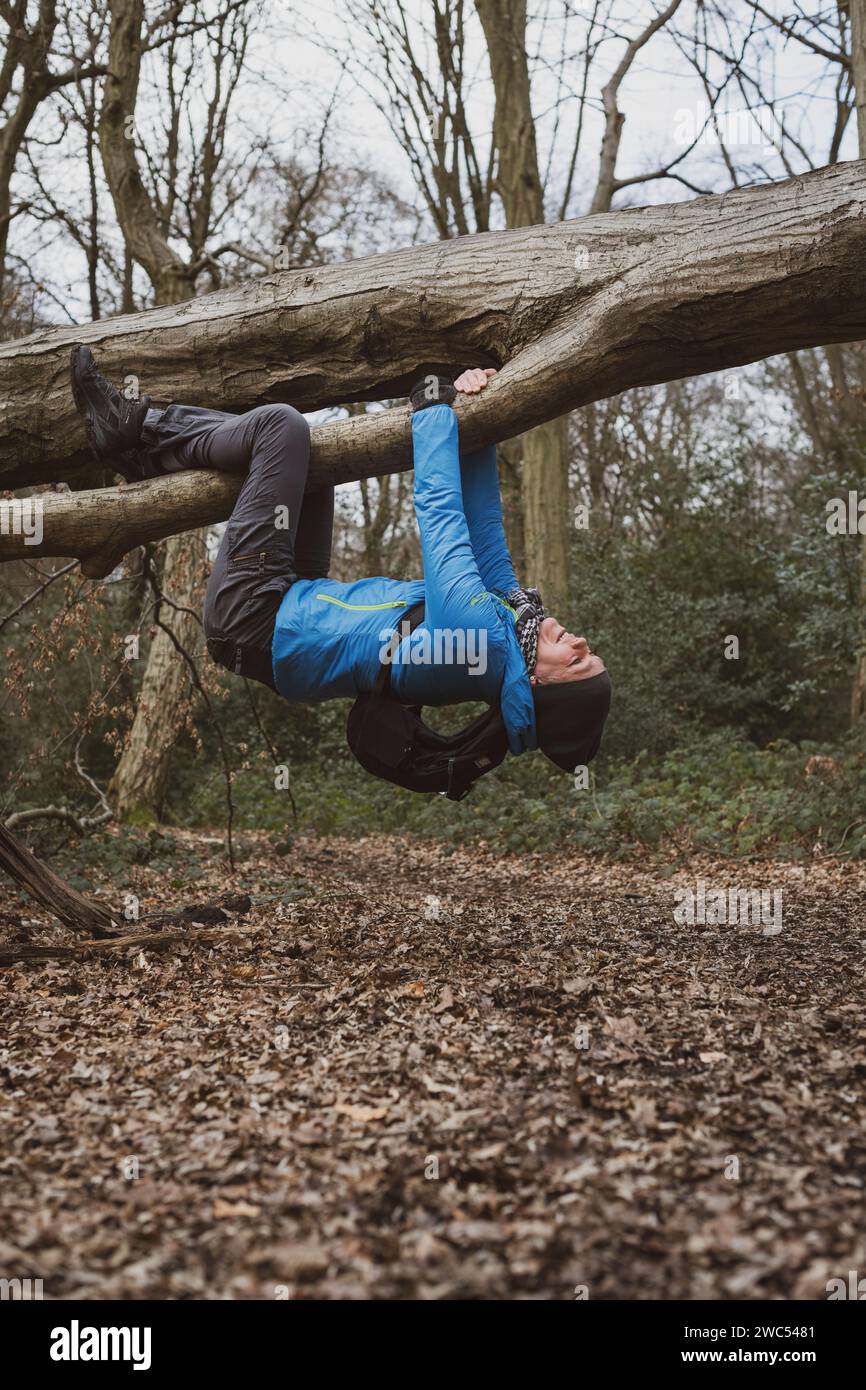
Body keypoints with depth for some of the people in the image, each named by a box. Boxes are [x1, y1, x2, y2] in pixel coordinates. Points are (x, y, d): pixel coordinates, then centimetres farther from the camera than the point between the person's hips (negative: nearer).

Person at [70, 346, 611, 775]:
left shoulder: (479, 636, -33)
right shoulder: (515, 612, -9)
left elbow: (439, 508, -25)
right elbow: (483, 527, 2)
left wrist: (436, 406, -14)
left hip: (257, 625, -9)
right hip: (303, 604, 9)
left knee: (281, 422, -13)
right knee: (291, 440, 15)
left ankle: (136, 428, 8)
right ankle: (143, 451, 19)